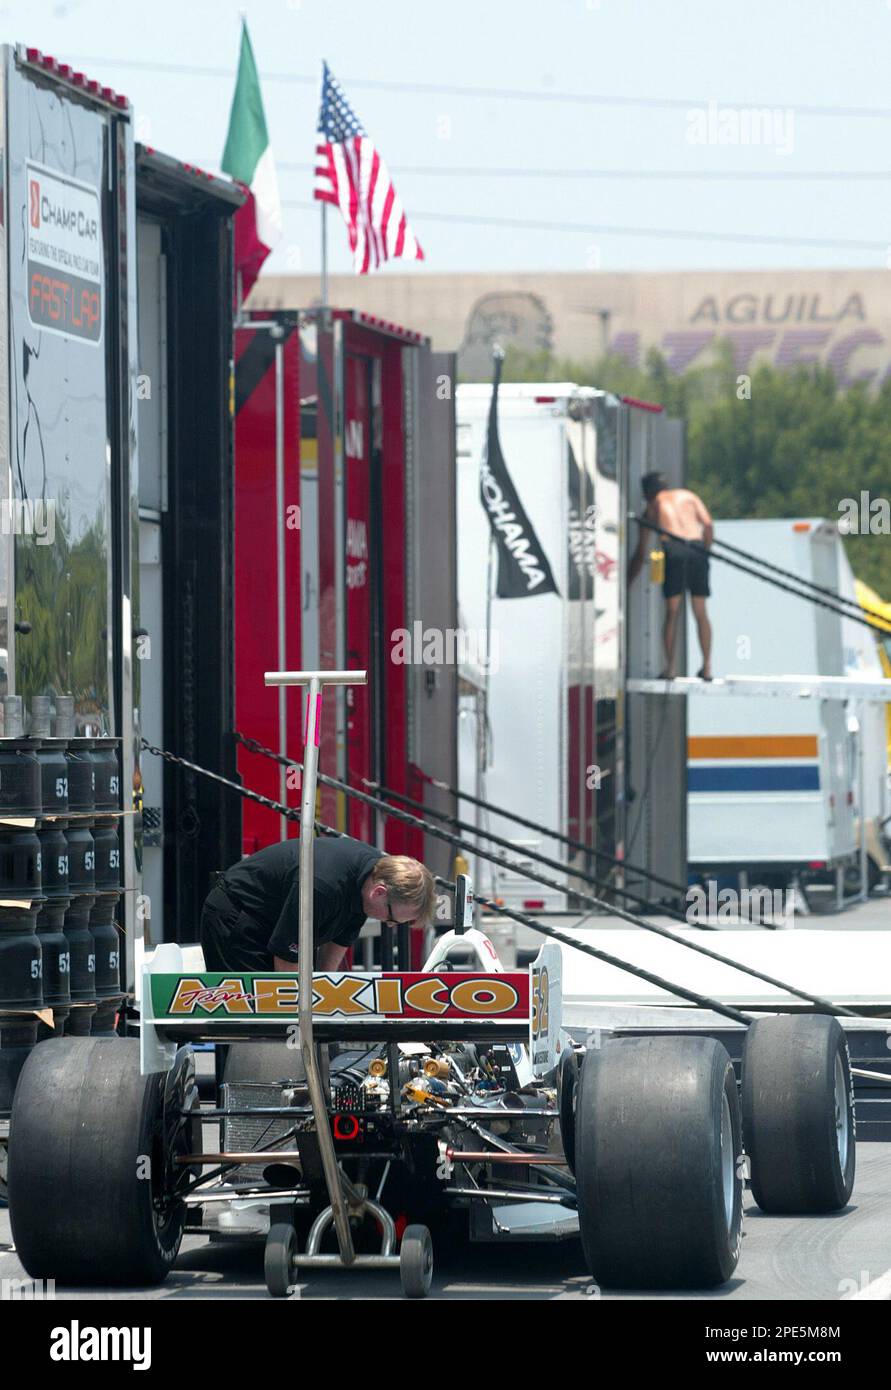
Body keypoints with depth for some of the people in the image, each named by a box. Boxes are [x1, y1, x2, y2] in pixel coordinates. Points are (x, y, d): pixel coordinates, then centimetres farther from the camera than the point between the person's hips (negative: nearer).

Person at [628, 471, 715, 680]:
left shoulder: (652, 507, 21)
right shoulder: (687, 495, 23)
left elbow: (641, 551, 23)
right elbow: (708, 524, 6)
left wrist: (628, 582, 29)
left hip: (673, 550, -2)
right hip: (697, 548, 2)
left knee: (672, 613, 4)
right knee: (700, 613, 11)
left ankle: (670, 668, -2)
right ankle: (707, 666, 10)